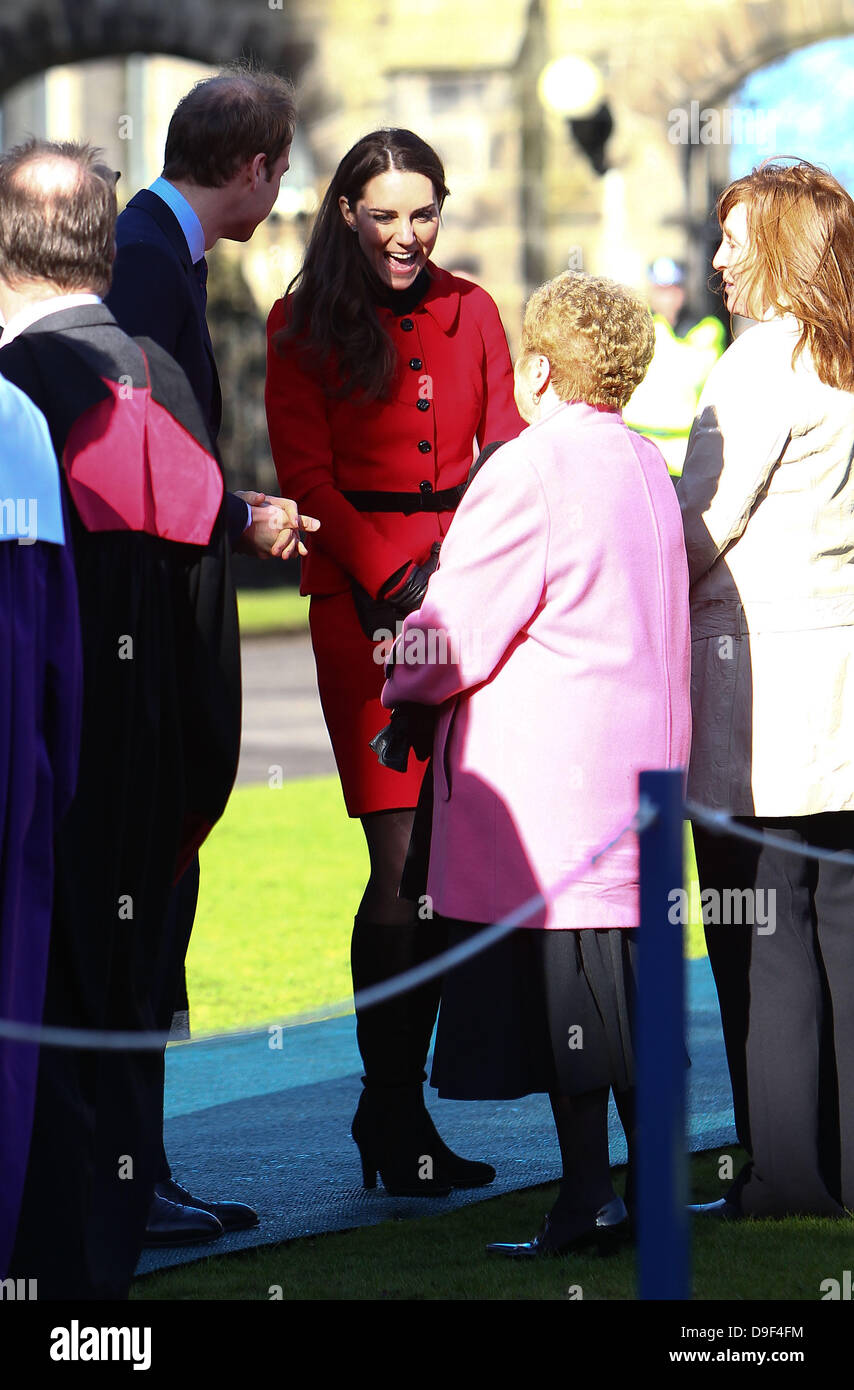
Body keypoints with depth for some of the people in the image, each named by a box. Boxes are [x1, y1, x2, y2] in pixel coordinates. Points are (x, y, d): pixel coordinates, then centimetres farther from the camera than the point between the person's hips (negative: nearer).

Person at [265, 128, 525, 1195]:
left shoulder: (469, 313, 14)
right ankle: (390, 1111, 0)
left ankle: (399, 1109, 9)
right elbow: (304, 473, -1)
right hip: (361, 598, -3)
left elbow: (508, 456, 12)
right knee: (403, 863, -10)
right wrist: (395, 586, -10)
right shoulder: (305, 325, 5)